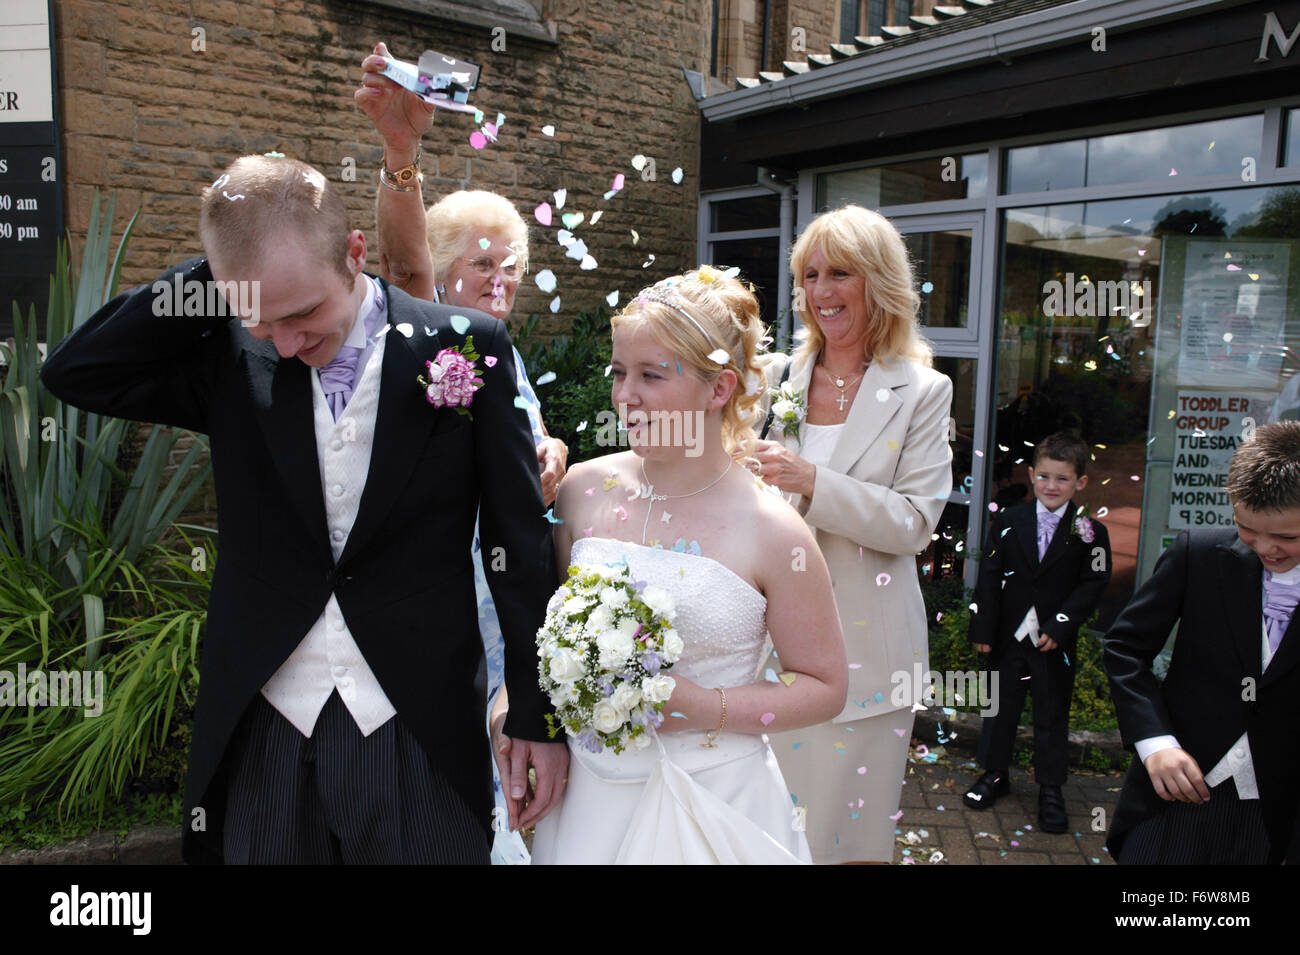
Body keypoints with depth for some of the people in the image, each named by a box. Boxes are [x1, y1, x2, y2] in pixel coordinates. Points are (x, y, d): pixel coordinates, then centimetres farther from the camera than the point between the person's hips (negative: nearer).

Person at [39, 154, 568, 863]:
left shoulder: (466, 346, -8)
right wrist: (210, 280, -9)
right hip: (262, 742, 3)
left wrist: (538, 716, -3)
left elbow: (519, 544, -6)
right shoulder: (232, 360, 0)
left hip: (420, 739, -2)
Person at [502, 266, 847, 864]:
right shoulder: (584, 489, -4)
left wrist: (704, 707, -17)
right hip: (591, 792, 3)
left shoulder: (772, 533, -15)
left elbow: (824, 687, -7)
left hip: (713, 803, -3)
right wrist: (516, 698, -5)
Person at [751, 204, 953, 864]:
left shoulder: (923, 393, -3)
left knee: (850, 826, 8)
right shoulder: (776, 378, 6)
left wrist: (813, 482, -21)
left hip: (865, 643, -2)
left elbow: (915, 523, -11)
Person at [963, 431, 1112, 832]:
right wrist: (983, 628, -5)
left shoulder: (1090, 532, -6)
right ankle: (995, 775, 31)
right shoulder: (1009, 522, -2)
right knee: (1000, 707, 14)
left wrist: (1059, 627, -15)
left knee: (1052, 715, 9)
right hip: (1008, 636, 2)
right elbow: (989, 578, -1)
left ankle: (1051, 789, 23)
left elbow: (1093, 585, -6)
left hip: (1055, 642, -2)